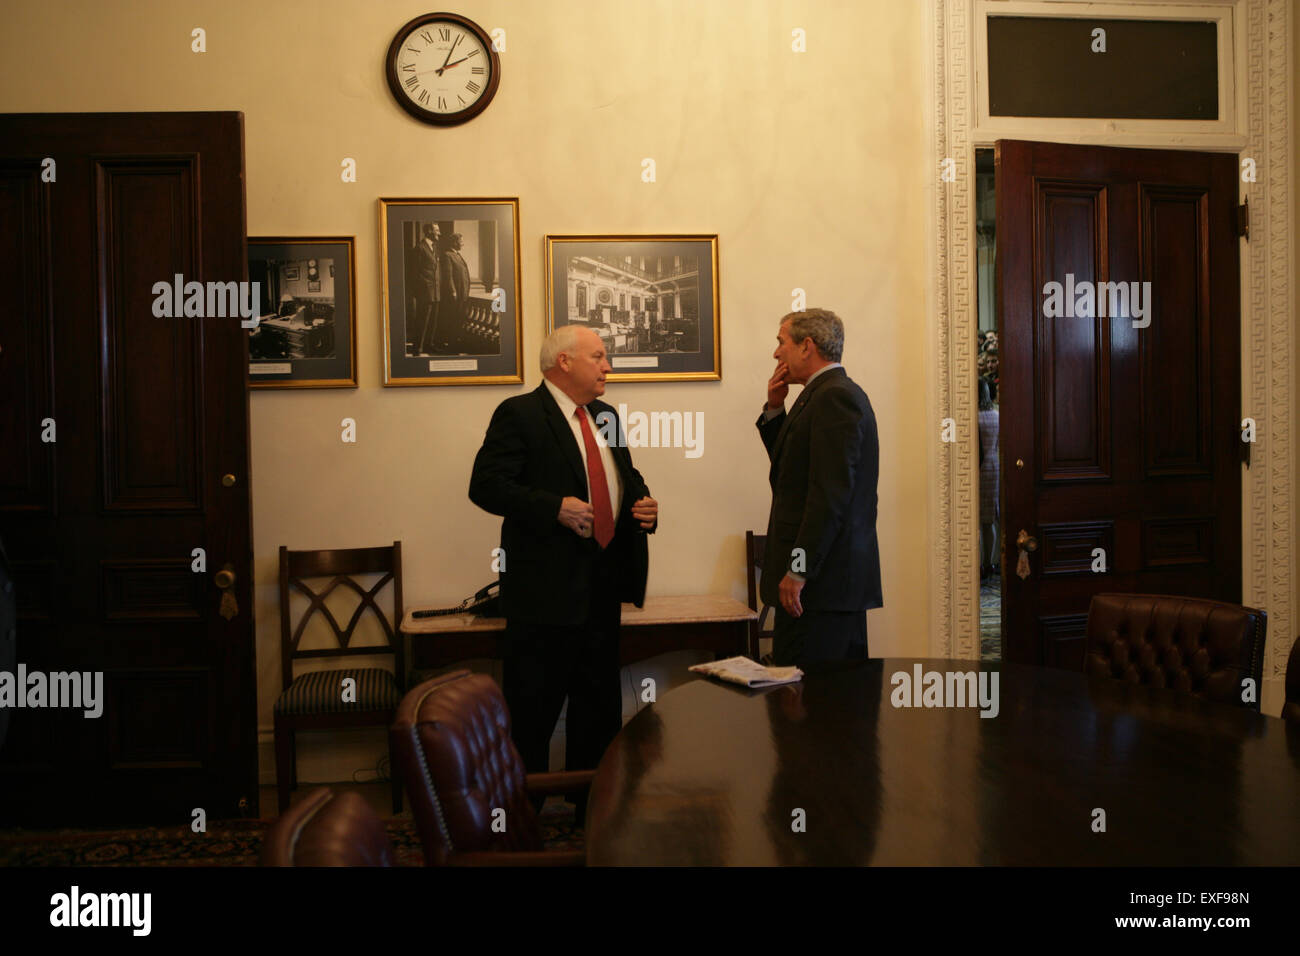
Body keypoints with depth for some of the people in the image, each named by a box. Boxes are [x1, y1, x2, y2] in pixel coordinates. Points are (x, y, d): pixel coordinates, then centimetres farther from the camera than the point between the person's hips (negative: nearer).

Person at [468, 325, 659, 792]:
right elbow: (485, 485, -16)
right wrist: (554, 507, -26)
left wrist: (643, 504, 4)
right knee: (532, 715, 1)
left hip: (601, 588, 8)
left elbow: (628, 478, 26)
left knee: (600, 707, 17)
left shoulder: (605, 417, 16)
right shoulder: (519, 414, -8)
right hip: (546, 588, -8)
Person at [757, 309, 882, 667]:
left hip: (821, 577, -10)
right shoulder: (838, 393, 18)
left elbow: (830, 491, -21)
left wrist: (799, 570, -21)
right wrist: (775, 409, 9)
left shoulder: (835, 397, -14)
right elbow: (793, 468, 21)